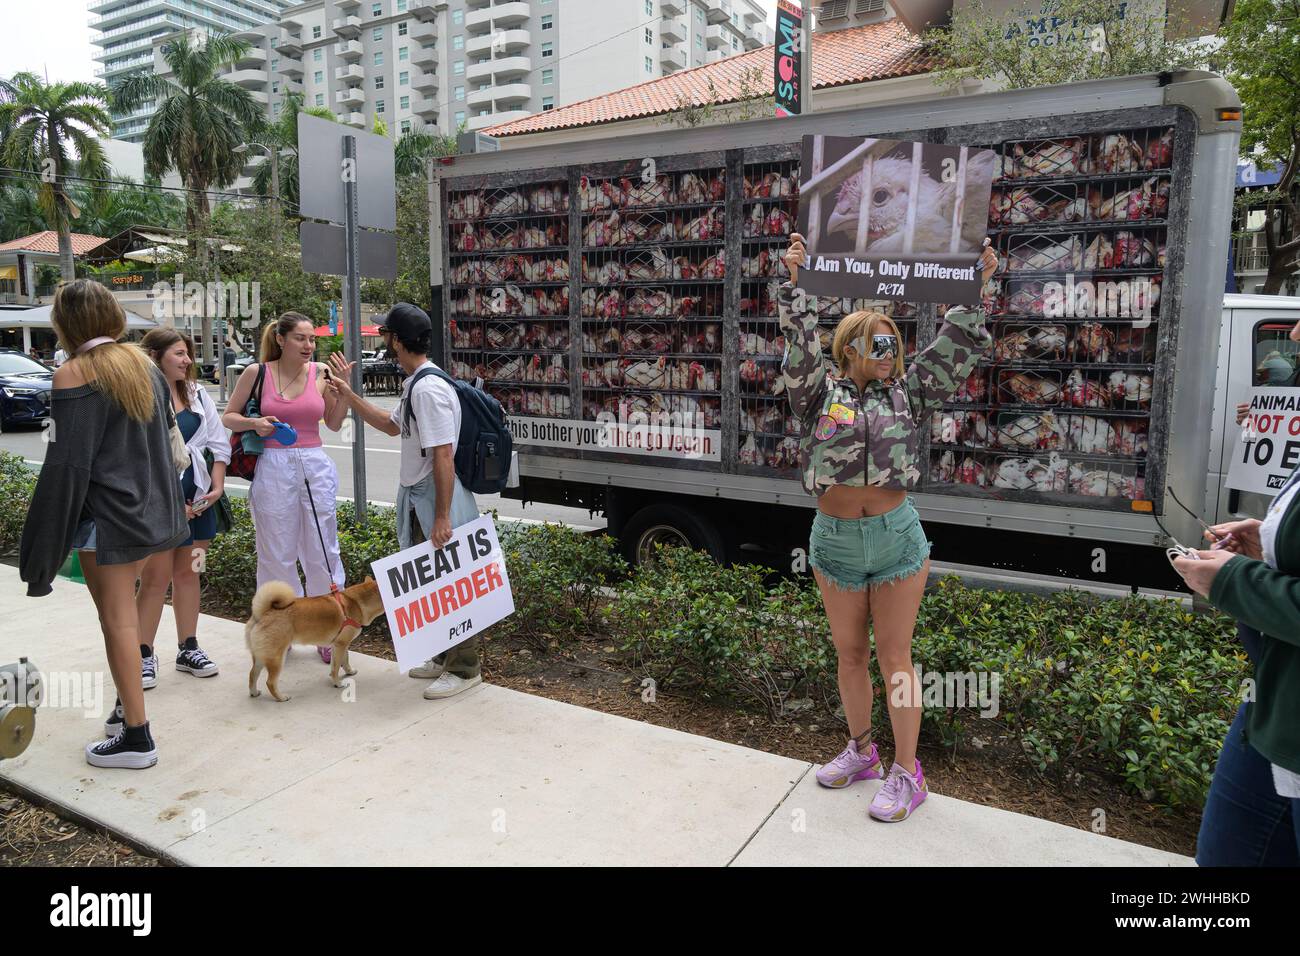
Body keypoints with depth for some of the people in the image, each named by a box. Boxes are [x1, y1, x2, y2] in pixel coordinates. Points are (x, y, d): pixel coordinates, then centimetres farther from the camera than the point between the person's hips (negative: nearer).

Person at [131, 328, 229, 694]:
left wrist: (217, 485, 1)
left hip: (198, 496, 6)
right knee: (156, 579, -1)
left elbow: (219, 444, 12)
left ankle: (188, 649, 22)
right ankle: (144, 655, 13)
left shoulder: (197, 394, 8)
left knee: (188, 573, 13)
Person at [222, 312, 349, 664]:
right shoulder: (257, 372, 0)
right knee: (277, 555, 7)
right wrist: (254, 423, -12)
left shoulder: (321, 373, 3)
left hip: (315, 466, 1)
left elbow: (334, 423, 10)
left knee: (322, 552, 5)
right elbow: (228, 417, 8)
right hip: (273, 467, -1)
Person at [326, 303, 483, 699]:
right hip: (417, 500, 11)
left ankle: (464, 669, 12)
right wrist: (348, 394, 28)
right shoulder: (415, 385, 12)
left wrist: (442, 517, -25)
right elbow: (392, 425, 29)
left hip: (436, 501, -11)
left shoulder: (429, 388, -21)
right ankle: (445, 658, 33)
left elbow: (443, 456, -25)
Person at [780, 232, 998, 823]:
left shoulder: (908, 392, 6)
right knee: (849, 652, 14)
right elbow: (801, 344, -10)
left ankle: (906, 772, 16)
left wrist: (976, 288, -5)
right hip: (833, 539, 1)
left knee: (893, 656, 3)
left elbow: (954, 351, 2)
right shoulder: (821, 391, 2)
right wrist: (795, 283, -19)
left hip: (896, 538, -1)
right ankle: (860, 750, 33)